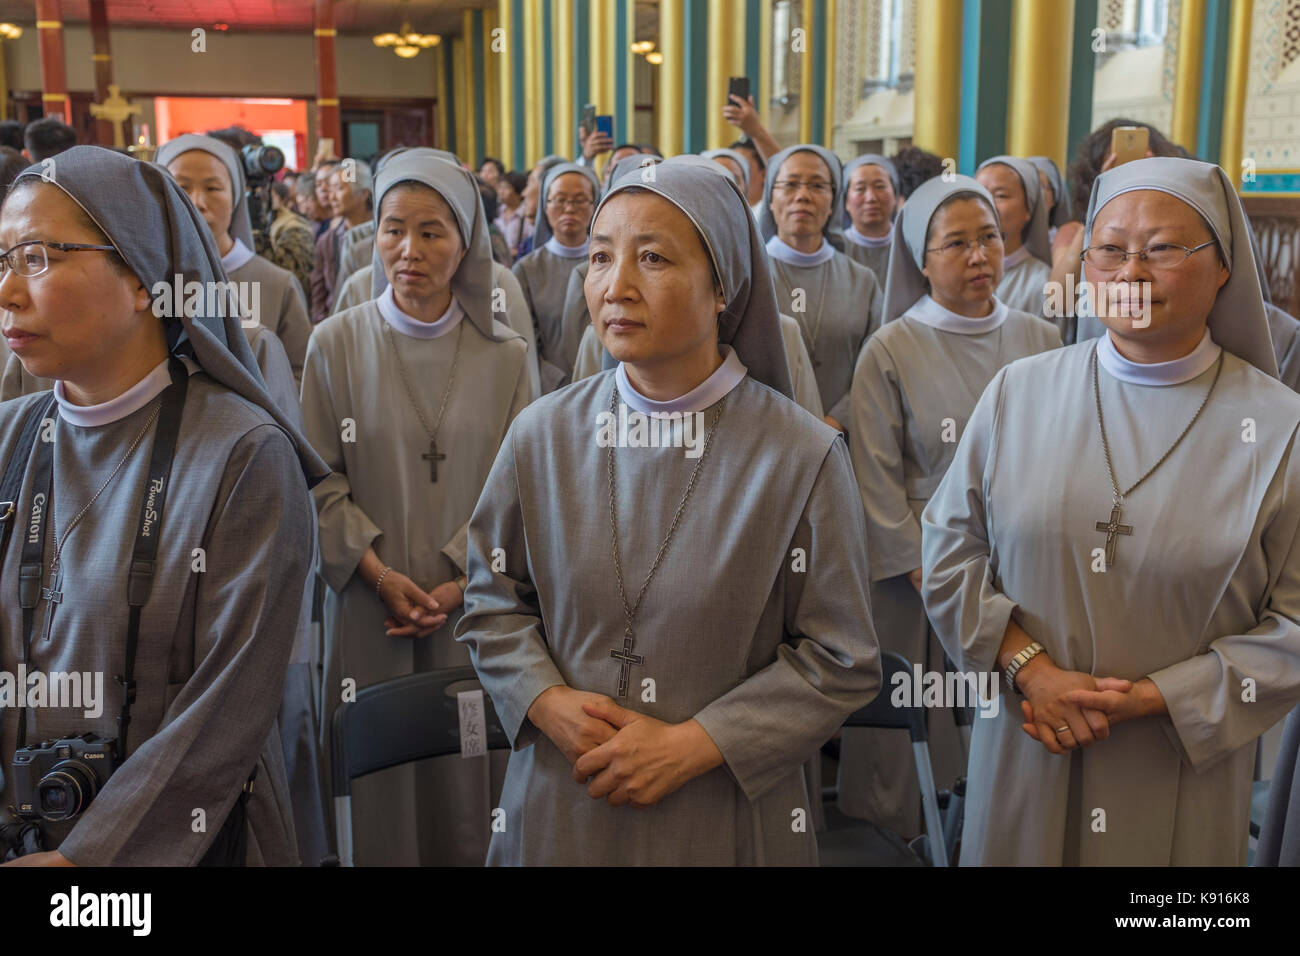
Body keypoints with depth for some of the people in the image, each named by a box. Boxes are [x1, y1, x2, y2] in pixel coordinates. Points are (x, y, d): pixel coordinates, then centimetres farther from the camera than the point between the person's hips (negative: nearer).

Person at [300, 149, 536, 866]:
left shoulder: (505, 356, 0)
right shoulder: (336, 344, -2)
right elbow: (321, 482, -2)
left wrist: (463, 580, -10)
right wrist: (381, 574, -11)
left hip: (473, 608, 1)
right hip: (368, 603, 0)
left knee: (466, 776, 8)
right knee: (380, 775, 9)